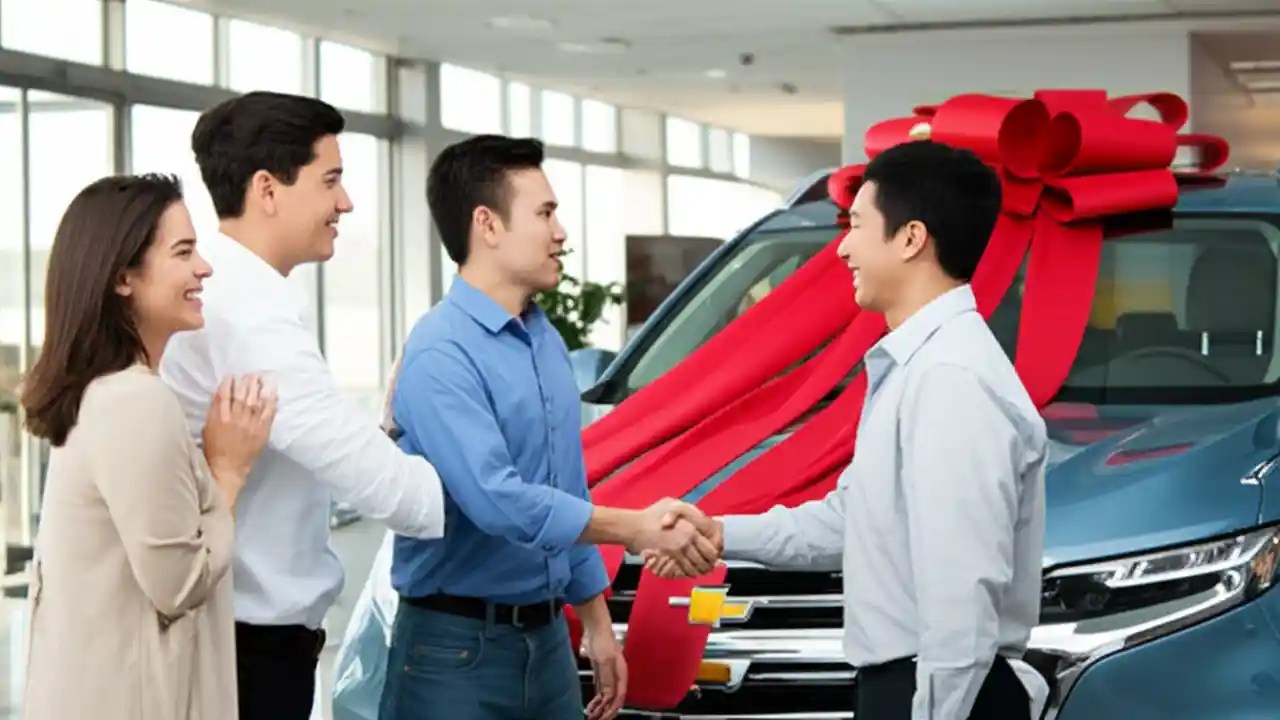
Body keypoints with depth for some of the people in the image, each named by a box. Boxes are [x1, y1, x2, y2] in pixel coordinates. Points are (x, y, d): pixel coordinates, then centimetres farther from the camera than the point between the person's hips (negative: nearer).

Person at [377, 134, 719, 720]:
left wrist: (596, 620, 19)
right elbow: (497, 501, -27)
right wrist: (635, 528, -23)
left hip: (546, 636, 8)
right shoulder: (441, 353, -17)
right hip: (457, 647, -8)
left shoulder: (547, 342, 11)